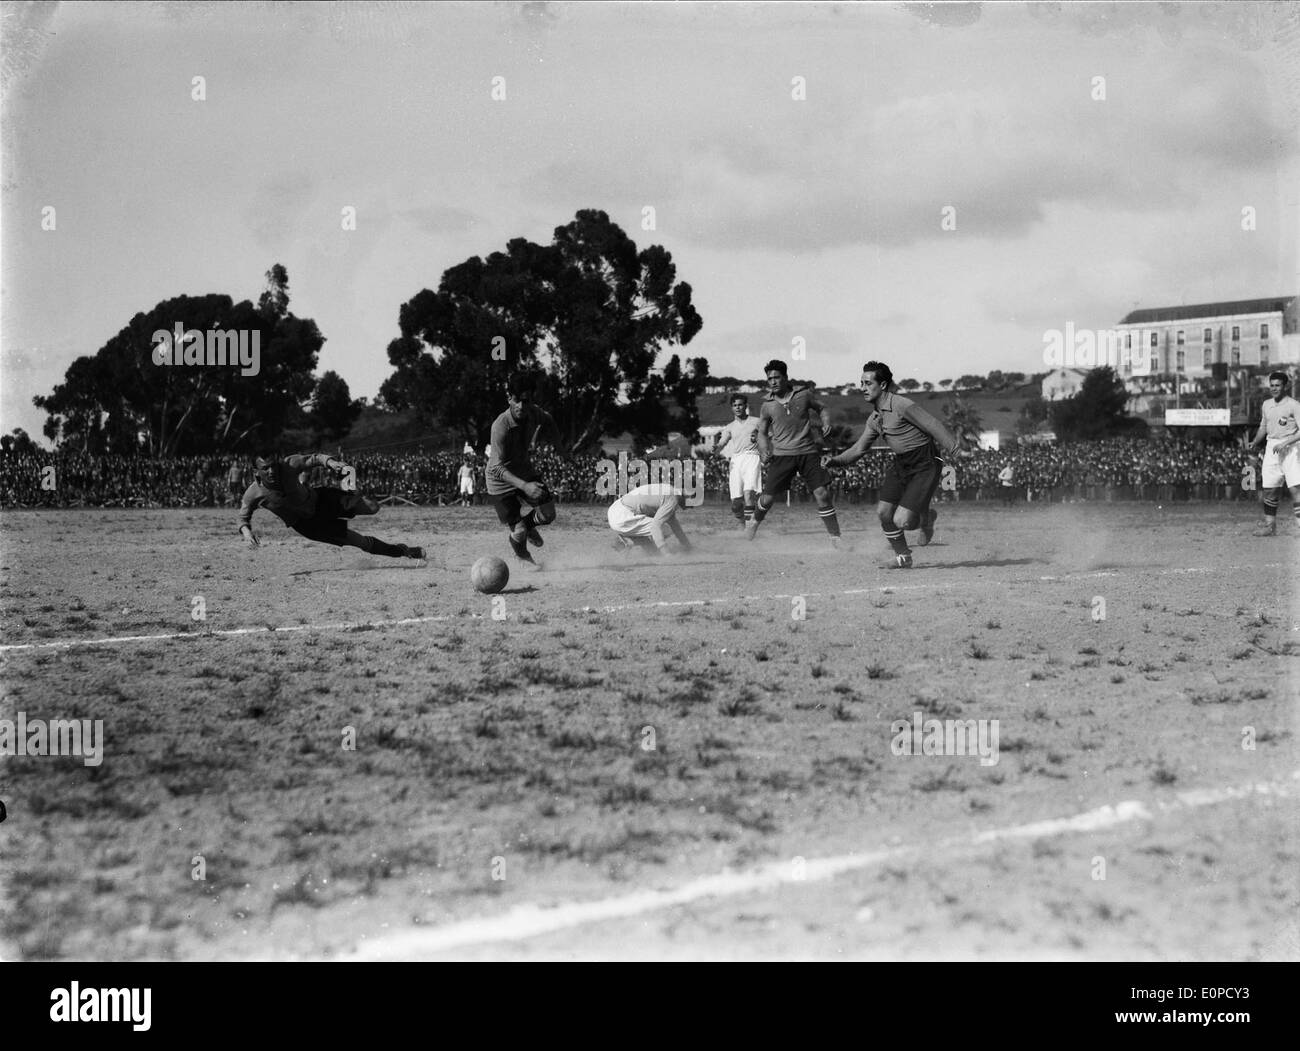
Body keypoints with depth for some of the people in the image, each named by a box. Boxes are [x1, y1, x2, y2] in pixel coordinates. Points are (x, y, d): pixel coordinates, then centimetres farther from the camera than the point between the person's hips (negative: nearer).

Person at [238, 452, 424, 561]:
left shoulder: (288, 465, -24)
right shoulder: (253, 494, -22)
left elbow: (314, 458, -13)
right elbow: (243, 517, -6)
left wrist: (330, 462, -33)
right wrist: (246, 531, -27)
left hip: (318, 499, 1)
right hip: (305, 525, -1)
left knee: (372, 508, -13)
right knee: (360, 542, -10)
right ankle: (401, 552, 9)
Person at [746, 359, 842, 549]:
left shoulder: (803, 395, 1)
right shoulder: (767, 405, 2)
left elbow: (821, 408, 18)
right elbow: (762, 432, 12)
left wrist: (826, 423, -2)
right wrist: (764, 452, -4)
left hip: (808, 452, 0)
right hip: (782, 455, 0)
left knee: (822, 494, -9)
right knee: (768, 497, -1)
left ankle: (836, 538, 0)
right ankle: (754, 522, 32)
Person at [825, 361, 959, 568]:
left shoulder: (901, 405, -18)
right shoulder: (874, 418, 9)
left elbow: (933, 426, -19)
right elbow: (859, 449, 15)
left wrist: (951, 448, -29)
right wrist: (836, 461, 0)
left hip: (924, 467, -8)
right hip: (900, 464, 8)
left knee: (902, 521, -14)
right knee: (883, 513, 0)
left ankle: (926, 518, 21)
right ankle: (903, 556, 22)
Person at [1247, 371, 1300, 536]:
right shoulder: (1266, 405, 13)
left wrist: (1285, 443, -22)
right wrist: (1255, 442, 11)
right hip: (1271, 447, 6)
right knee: (1268, 487, 7)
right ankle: (1269, 525, 16)